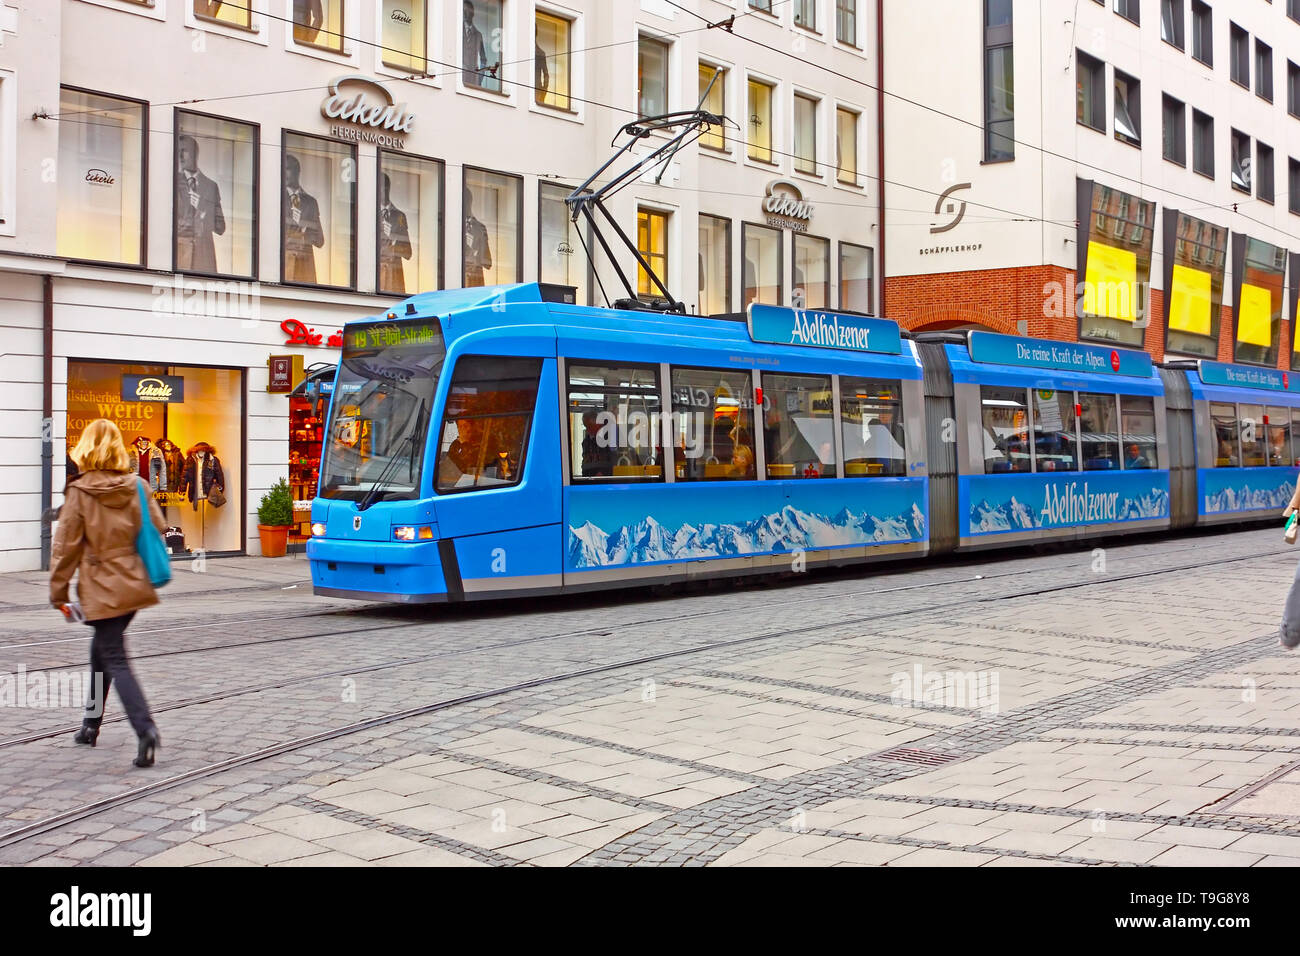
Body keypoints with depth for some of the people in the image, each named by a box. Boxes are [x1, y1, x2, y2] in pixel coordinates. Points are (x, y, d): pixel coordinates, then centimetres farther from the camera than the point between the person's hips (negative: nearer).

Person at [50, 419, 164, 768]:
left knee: (114, 660, -3)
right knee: (101, 649, 23)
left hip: (101, 588, -5)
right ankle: (92, 722, 33)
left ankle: (145, 728, -19)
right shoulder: (137, 486, -1)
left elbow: (66, 545, -7)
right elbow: (158, 529, 2)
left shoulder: (79, 492, -10)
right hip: (134, 583, 5)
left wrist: (58, 592, 2)